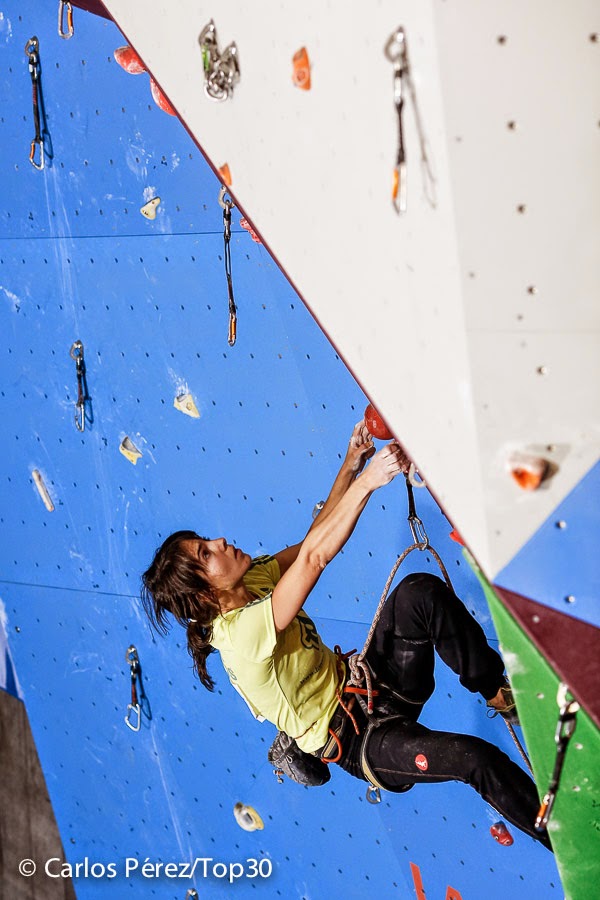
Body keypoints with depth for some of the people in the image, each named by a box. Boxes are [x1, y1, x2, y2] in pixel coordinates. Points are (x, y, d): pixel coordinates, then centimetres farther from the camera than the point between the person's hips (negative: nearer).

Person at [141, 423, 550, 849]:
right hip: (356, 738, -8)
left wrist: (353, 463, -10)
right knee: (475, 758, -28)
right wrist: (367, 482, -38)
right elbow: (312, 556, -37)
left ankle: (498, 690, -3)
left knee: (421, 591, -17)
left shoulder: (254, 581, 0)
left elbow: (314, 538, 1)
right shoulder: (241, 633, -28)